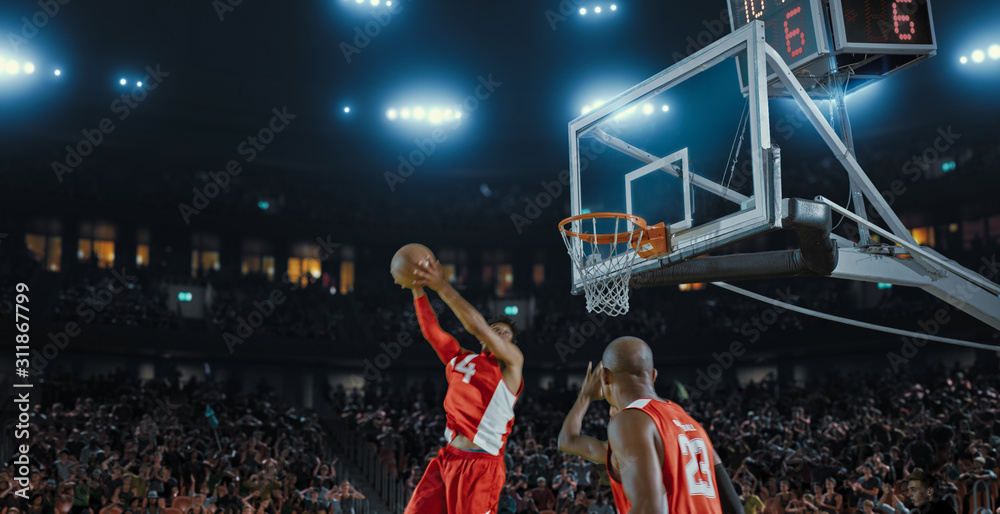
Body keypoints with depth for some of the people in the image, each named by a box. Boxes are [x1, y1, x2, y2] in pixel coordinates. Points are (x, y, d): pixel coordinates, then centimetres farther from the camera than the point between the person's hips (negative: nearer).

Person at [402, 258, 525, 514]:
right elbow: (431, 331, 18)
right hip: (448, 458, 6)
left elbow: (477, 326, -12)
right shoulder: (461, 360, 18)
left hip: (481, 465, -6)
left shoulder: (512, 363, 0)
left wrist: (442, 286, -14)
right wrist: (418, 289, 10)